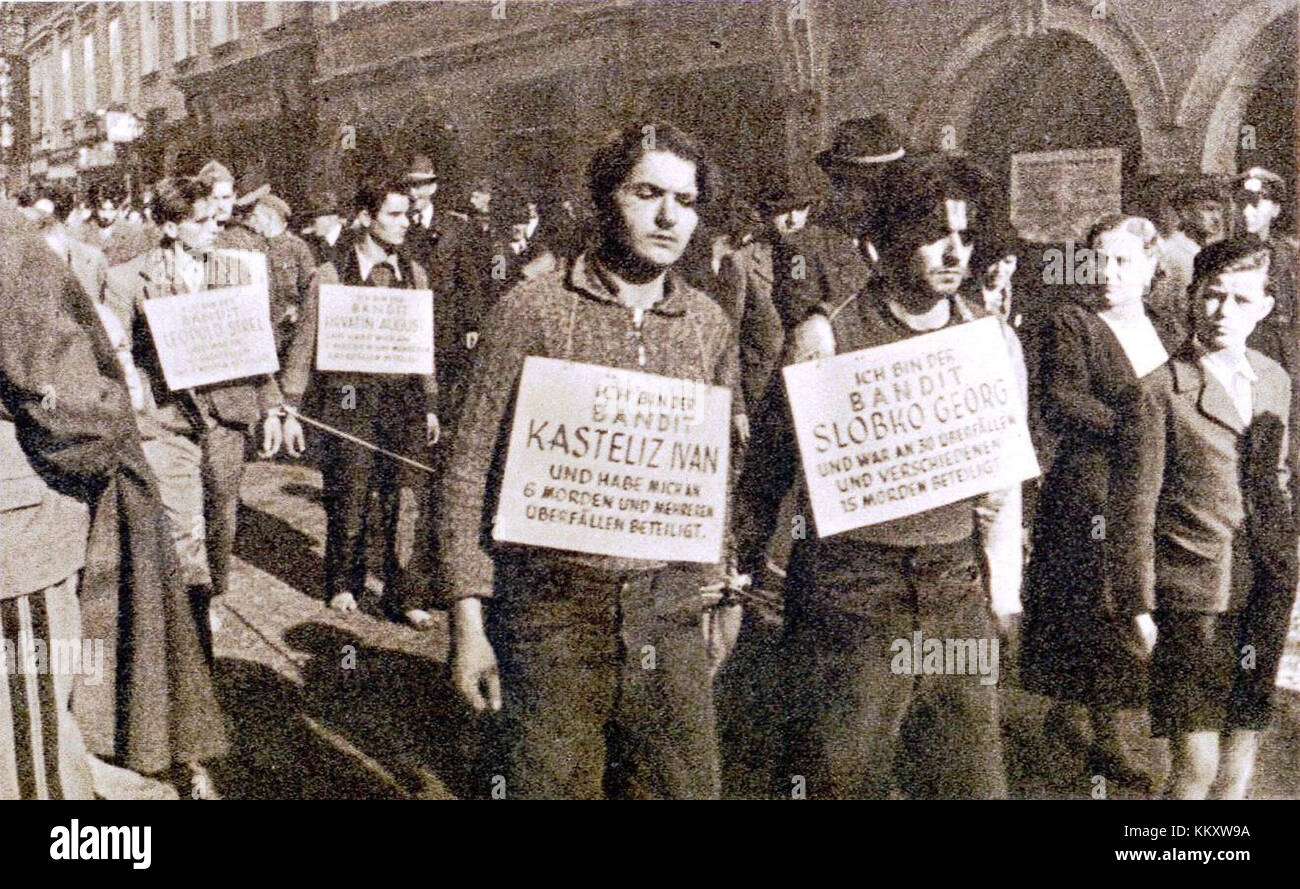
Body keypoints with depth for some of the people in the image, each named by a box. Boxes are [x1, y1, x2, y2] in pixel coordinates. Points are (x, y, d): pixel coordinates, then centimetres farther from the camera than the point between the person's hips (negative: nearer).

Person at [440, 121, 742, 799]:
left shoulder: (708, 324, 7)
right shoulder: (533, 309, -6)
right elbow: (471, 468, -5)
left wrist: (712, 591, 10)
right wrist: (468, 616, -8)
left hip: (668, 614, 4)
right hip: (553, 609, -3)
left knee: (688, 785, 9)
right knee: (550, 785, 6)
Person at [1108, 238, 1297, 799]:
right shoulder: (1160, 390, -11)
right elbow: (1132, 508, -9)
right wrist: (1138, 607, -9)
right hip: (1195, 598, -6)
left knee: (1239, 765, 14)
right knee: (1196, 765, -3)